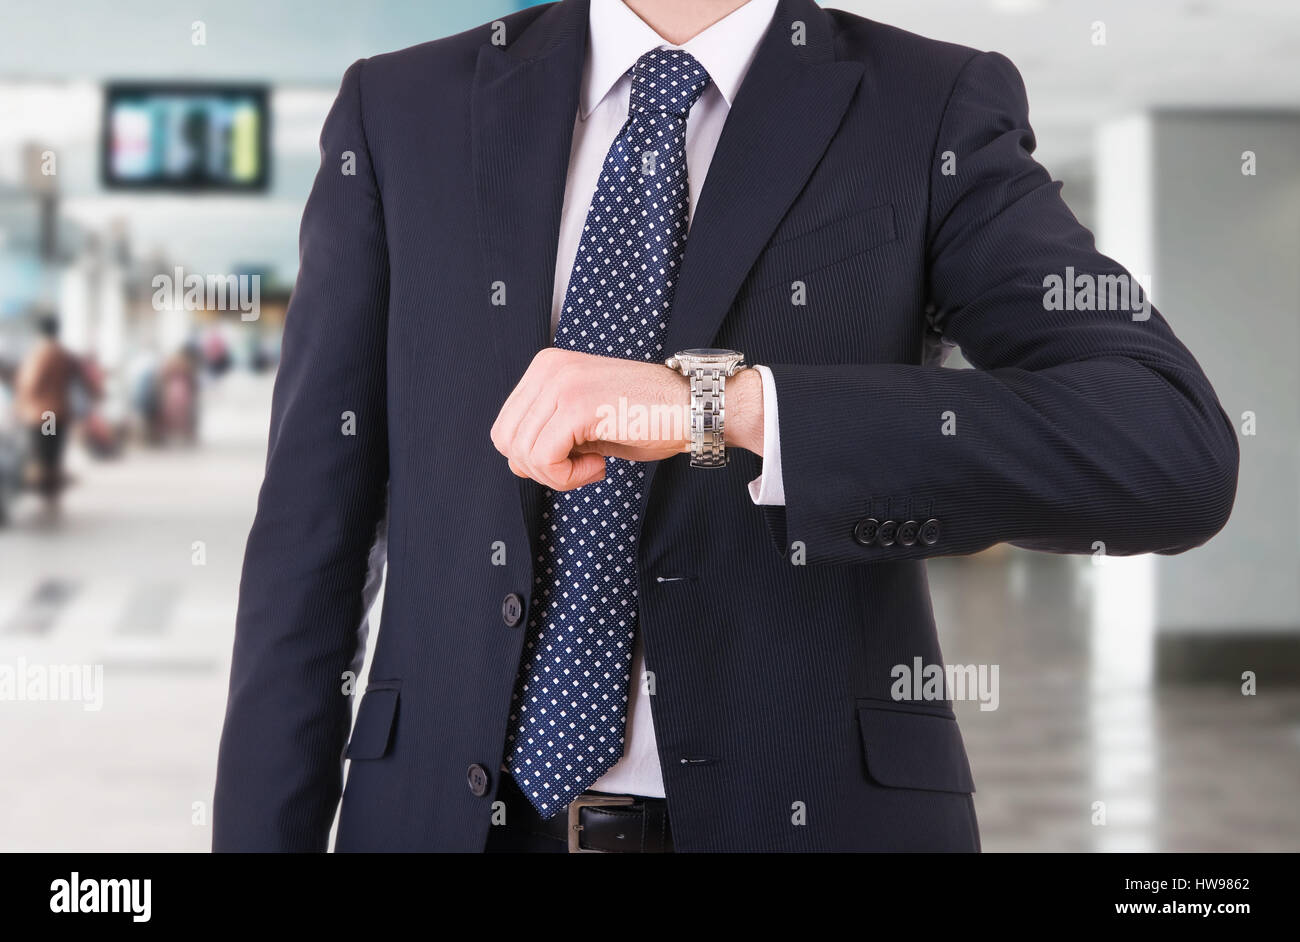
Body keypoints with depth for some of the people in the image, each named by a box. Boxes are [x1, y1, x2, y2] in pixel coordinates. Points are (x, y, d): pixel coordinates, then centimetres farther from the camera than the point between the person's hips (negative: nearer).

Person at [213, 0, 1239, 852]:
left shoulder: (937, 114, -2)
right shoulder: (399, 114, 5)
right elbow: (315, 536, 5)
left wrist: (728, 405, -25)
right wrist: (262, 836, -1)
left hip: (804, 812, -1)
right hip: (449, 815, 2)